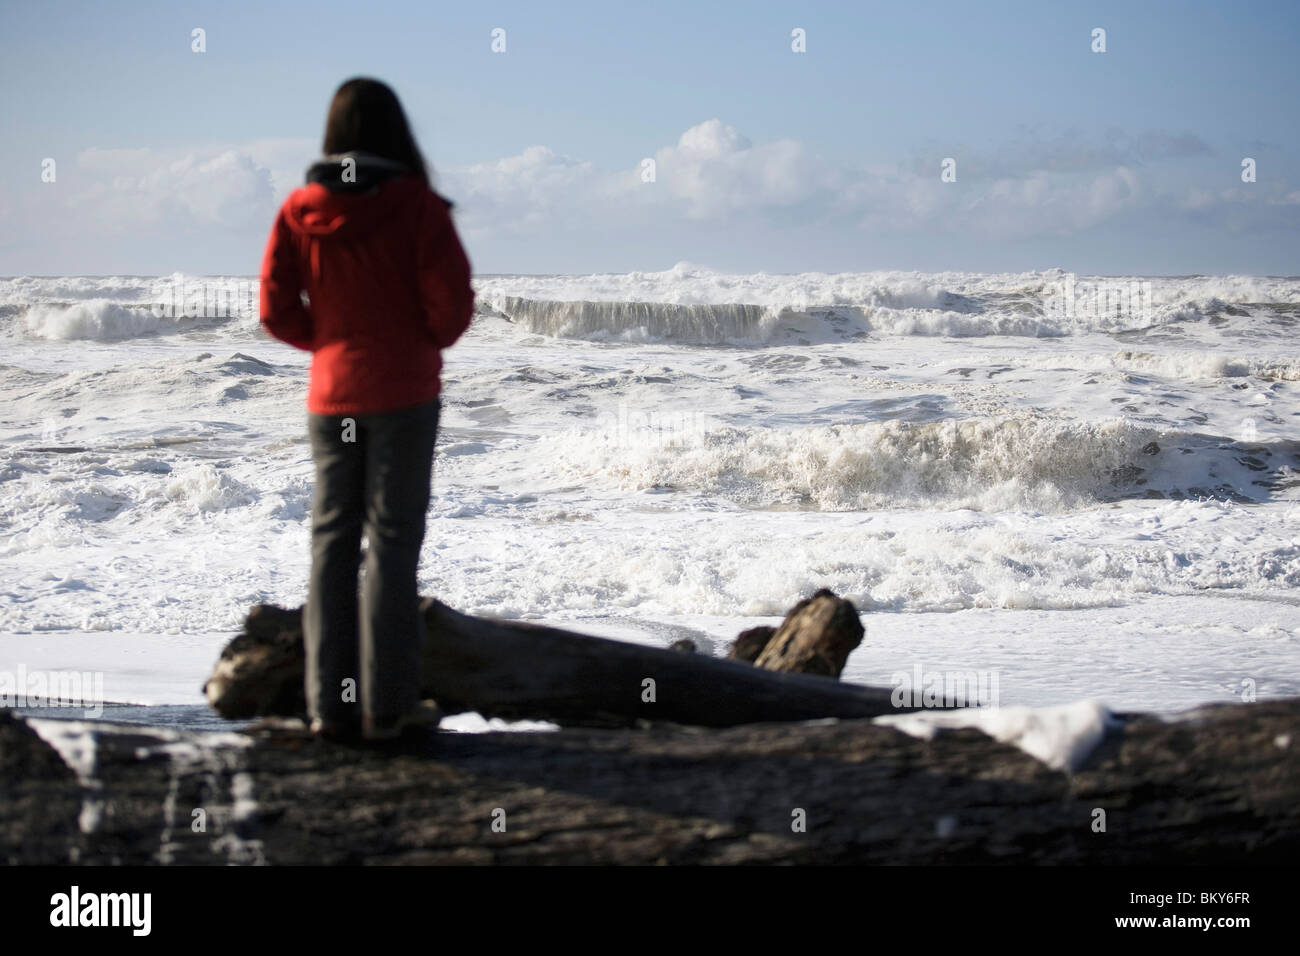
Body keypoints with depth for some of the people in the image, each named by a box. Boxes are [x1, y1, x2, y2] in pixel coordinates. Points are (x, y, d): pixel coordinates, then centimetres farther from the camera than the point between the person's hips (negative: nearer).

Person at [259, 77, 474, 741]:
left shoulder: (299, 211, -1)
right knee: (392, 543, 2)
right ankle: (386, 704, 3)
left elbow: (277, 310, -1)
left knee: (332, 540, 10)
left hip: (330, 394, 3)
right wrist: (427, 341, 8)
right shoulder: (417, 206, -10)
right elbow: (452, 301, -12)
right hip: (406, 393, -3)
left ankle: (330, 703, 10)